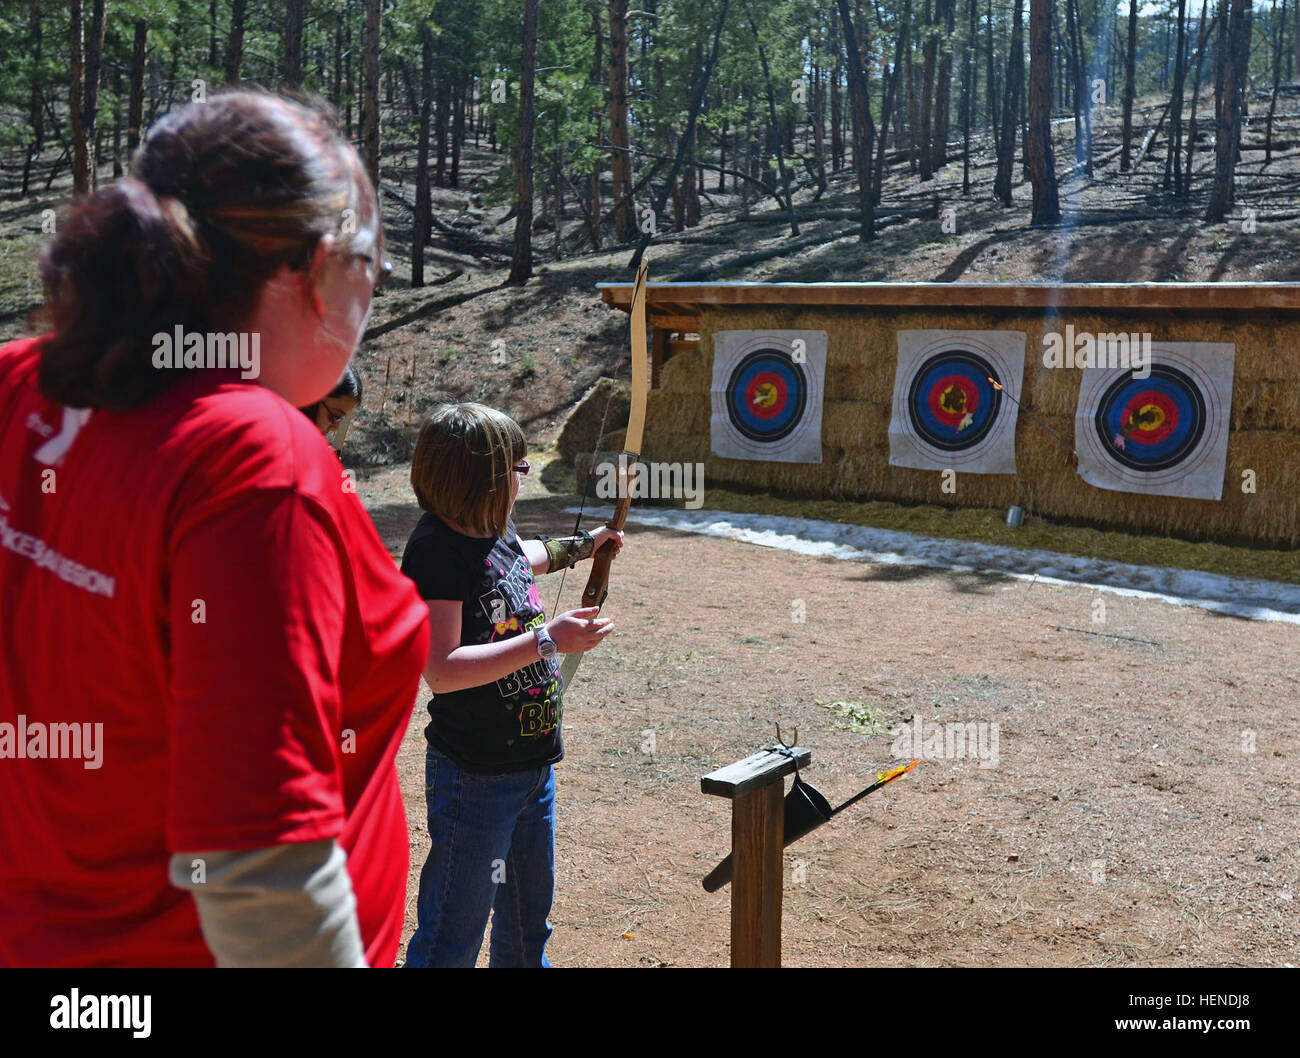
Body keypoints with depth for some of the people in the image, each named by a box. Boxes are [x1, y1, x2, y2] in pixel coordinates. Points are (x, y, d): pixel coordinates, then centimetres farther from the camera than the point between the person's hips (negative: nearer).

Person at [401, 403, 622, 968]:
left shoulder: (495, 529, 5)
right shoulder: (435, 550, -21)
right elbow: (441, 669, -27)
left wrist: (582, 546, 35)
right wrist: (546, 640, -28)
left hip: (533, 766, 9)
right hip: (475, 777, -9)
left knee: (527, 926, 23)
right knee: (452, 940, 4)